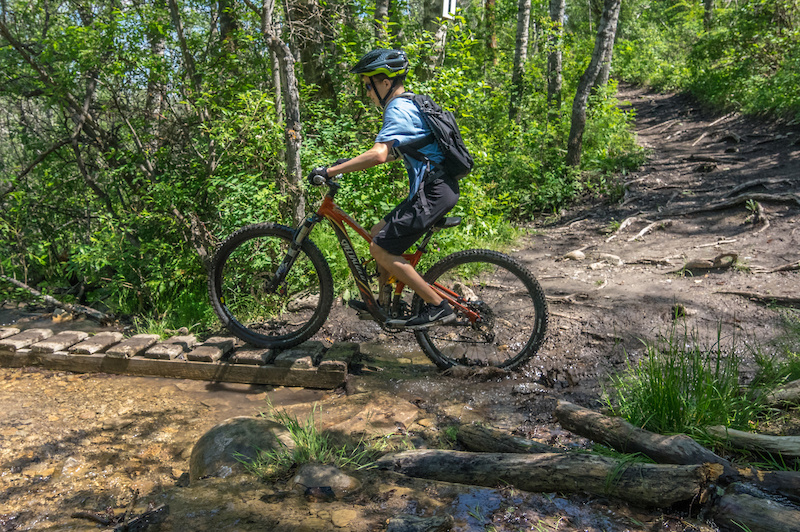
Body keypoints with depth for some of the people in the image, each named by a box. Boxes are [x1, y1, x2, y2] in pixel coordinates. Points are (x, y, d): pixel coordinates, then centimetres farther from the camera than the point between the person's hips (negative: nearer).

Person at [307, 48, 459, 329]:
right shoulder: (410, 105, 19)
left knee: (381, 249, -8)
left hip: (432, 192, -10)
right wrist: (351, 162, 21)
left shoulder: (398, 110, -14)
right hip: (435, 187, 10)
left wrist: (330, 170, -25)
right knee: (379, 233, 17)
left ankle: (437, 305, -3)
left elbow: (379, 154, -29)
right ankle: (385, 304, 27)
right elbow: (391, 152, 28)